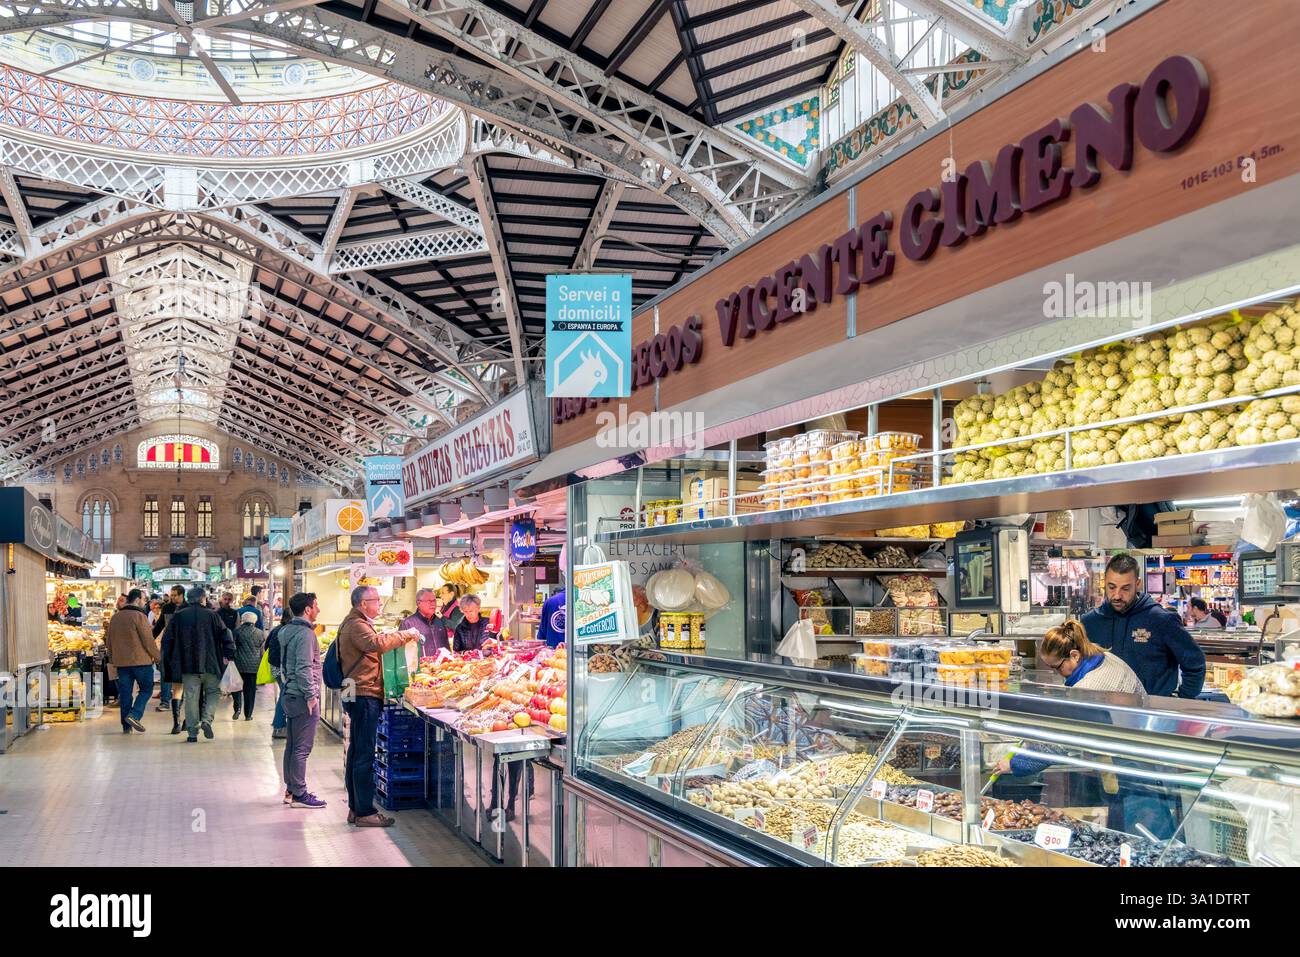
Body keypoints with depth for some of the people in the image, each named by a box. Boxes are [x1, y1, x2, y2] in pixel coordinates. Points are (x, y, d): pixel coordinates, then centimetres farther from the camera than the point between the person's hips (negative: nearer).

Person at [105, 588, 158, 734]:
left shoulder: (115, 617, 11)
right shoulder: (139, 616, -12)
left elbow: (109, 640, 18)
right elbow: (148, 639, -12)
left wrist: (112, 657, 28)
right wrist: (156, 656, -1)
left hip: (121, 661, 6)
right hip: (141, 660, -6)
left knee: (125, 693, 9)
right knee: (146, 689, 6)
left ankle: (126, 726, 10)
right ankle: (134, 715, -11)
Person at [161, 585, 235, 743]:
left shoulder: (178, 616, 3)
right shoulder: (211, 615, -2)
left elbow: (167, 639, 7)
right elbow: (225, 635, -3)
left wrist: (168, 660, 16)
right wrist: (229, 655, 6)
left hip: (187, 665, 2)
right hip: (209, 664, -1)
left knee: (191, 697, 6)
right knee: (213, 691, 15)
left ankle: (192, 733, 6)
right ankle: (207, 719, -6)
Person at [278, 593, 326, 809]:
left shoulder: (287, 631, 13)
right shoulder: (305, 634, -17)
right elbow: (304, 668, -23)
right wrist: (311, 696, -19)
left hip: (291, 694, 10)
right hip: (303, 697, -10)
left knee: (292, 745, 14)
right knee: (302, 748, -4)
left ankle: (290, 790, 22)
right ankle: (299, 794, 0)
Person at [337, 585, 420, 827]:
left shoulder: (355, 624, 22)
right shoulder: (357, 625, -13)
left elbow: (372, 646, 22)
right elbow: (376, 643, -32)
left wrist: (401, 637, 8)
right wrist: (405, 635, -23)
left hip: (359, 696, 11)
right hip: (364, 696, -11)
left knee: (356, 753, 14)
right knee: (364, 755, -8)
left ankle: (355, 808, 20)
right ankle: (365, 812, -5)